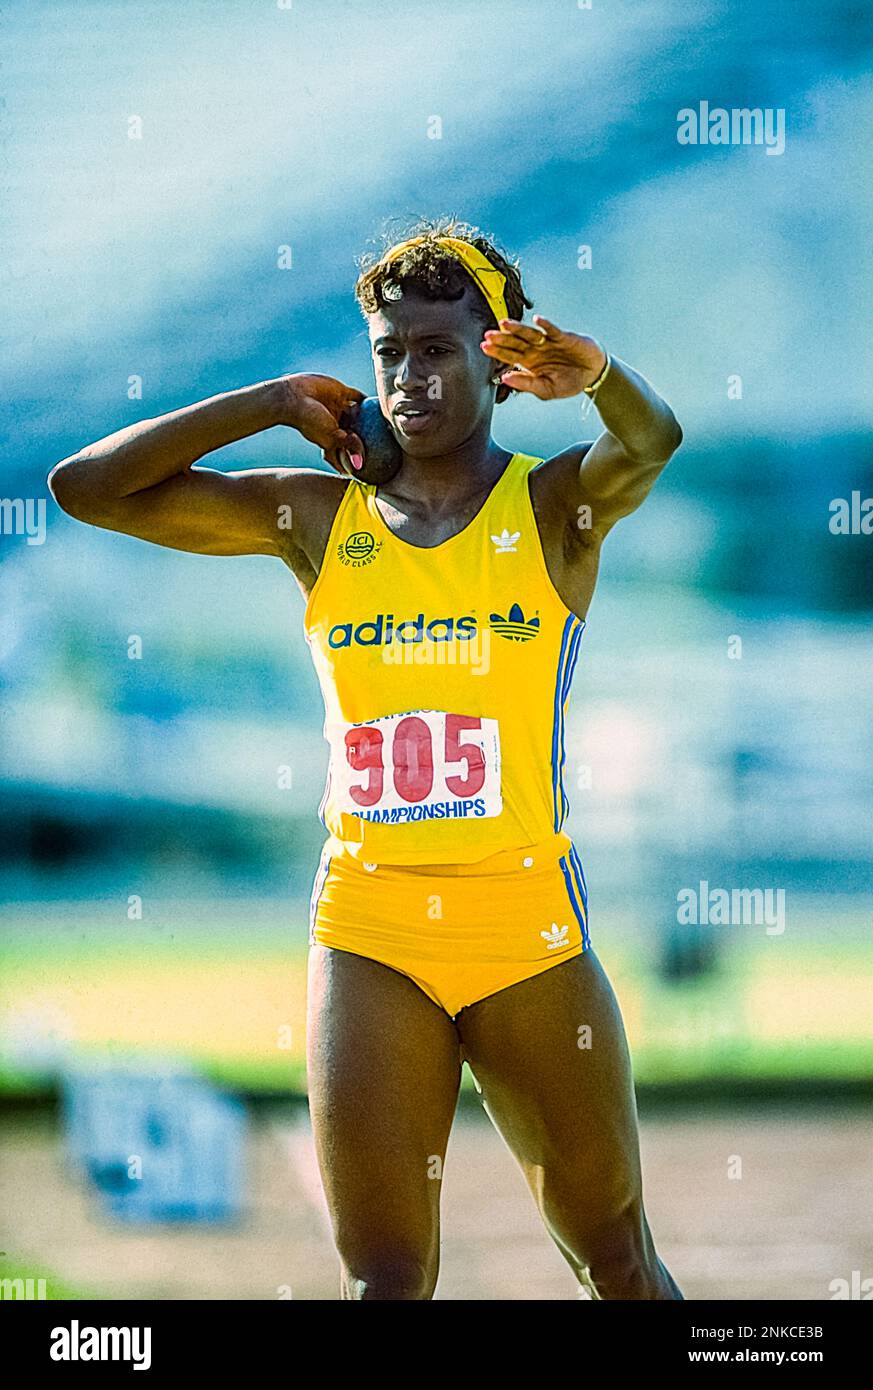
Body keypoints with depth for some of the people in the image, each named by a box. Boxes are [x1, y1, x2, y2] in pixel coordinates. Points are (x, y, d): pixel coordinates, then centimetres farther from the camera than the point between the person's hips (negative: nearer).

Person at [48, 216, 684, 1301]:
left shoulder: (555, 507, 0)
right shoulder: (318, 518, 7)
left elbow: (652, 443, -23)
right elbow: (86, 488, 4)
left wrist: (597, 375, -46)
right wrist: (271, 405, 1)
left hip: (528, 930, -2)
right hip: (367, 934, 2)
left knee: (618, 1265, 8)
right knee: (383, 1281, -3)